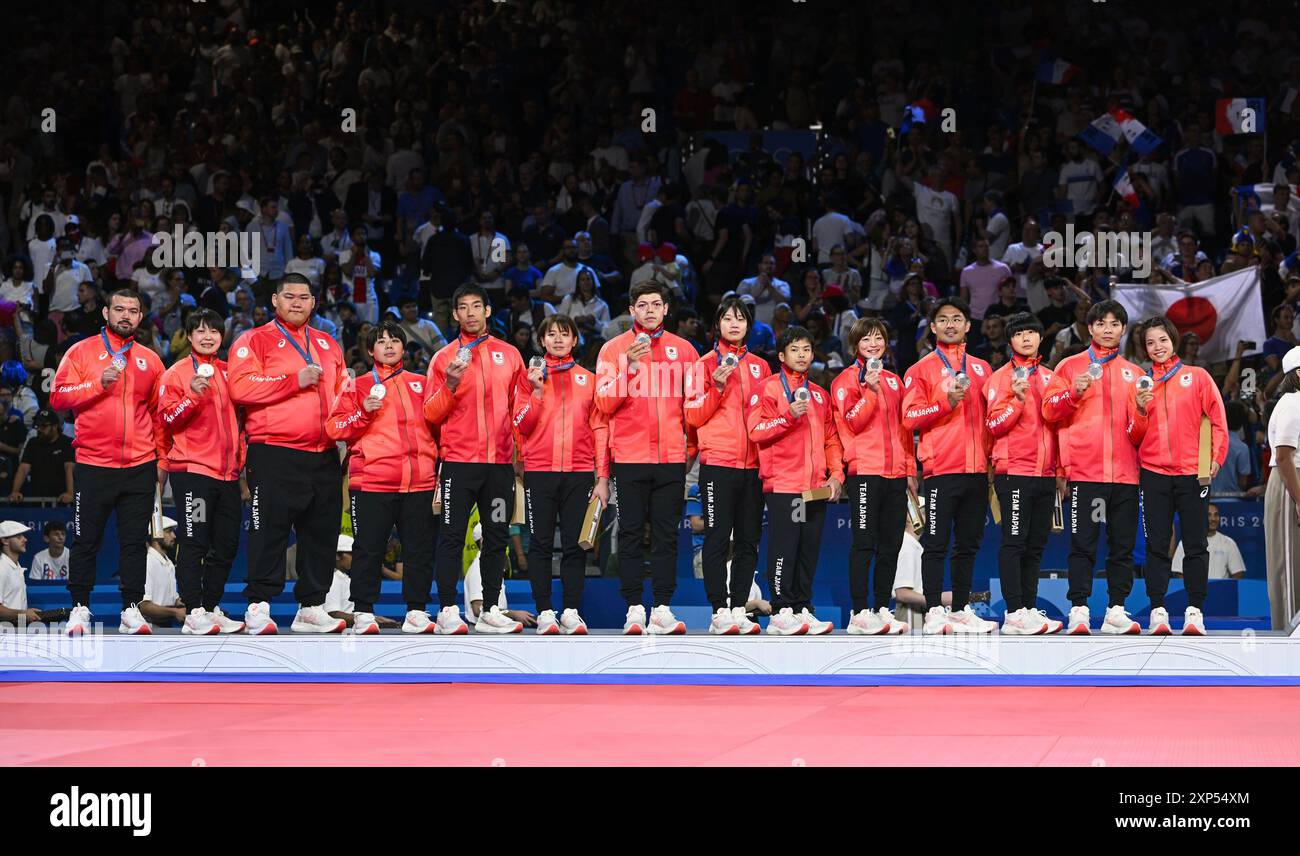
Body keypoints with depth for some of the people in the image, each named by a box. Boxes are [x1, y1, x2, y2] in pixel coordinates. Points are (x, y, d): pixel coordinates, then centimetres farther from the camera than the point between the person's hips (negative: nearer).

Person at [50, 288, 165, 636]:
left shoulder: (149, 360, 12)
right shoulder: (82, 352, 3)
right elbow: (58, 397, -6)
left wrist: (161, 458, 11)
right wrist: (99, 383, -16)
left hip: (140, 467, 2)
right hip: (93, 465, -2)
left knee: (134, 542, 3)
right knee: (86, 541, 1)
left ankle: (131, 609, 7)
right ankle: (80, 609, 9)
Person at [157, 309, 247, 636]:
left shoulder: (227, 372, 16)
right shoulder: (177, 373, -1)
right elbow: (167, 419, -10)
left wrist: (240, 454, 15)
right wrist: (193, 395, -24)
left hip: (227, 471, 6)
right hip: (192, 470, -6)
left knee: (226, 544, 7)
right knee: (194, 543, -8)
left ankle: (213, 608, 15)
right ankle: (194, 613, -8)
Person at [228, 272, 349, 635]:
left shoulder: (327, 345, 19)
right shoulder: (256, 341, 1)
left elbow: (341, 392, 28)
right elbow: (241, 387, -14)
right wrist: (294, 381, -15)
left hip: (324, 456, 6)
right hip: (274, 453, -6)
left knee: (320, 533, 8)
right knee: (269, 531, -8)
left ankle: (311, 608, 15)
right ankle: (258, 607, -5)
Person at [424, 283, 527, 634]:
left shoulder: (509, 355, 12)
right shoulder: (444, 358, 4)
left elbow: (518, 405, 20)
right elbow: (430, 414, 1)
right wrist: (450, 386, -15)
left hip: (500, 461, 3)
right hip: (459, 460, -3)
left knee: (497, 537, 5)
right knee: (452, 537, -6)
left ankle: (490, 612, 10)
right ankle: (448, 612, -3)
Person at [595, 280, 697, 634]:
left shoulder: (683, 349, 10)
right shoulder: (614, 349, 4)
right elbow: (605, 403, -4)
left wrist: (692, 443, 5)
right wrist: (630, 367, -15)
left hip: (672, 457, 2)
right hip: (630, 455, -2)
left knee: (667, 533, 1)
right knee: (630, 533, -2)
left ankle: (662, 609, 2)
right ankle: (634, 608, 0)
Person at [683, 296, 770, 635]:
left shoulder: (760, 366, 16)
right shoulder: (706, 364, 3)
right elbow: (694, 416, -3)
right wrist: (717, 388, -15)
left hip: (753, 464, 4)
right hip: (718, 464, -4)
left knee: (748, 540, 4)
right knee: (717, 539, -7)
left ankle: (738, 609, 9)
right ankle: (719, 612, -7)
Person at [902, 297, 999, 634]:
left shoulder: (981, 369, 17)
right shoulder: (922, 369, 3)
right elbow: (910, 417, -5)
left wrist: (991, 457, 5)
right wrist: (947, 402, -16)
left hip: (977, 469, 5)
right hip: (942, 468, -5)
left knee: (968, 544, 8)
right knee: (936, 544, -6)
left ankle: (962, 610, 13)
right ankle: (934, 613, -4)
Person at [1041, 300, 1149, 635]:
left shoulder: (1132, 373, 16)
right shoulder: (1071, 366, 9)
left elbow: (1138, 433, 13)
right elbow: (1049, 410, 2)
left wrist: (1141, 409, -8)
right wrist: (1074, 392, -14)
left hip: (1124, 472, 3)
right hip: (1085, 470, -3)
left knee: (1123, 545, 2)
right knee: (1083, 544, -6)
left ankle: (1116, 611, 6)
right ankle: (1078, 611, -7)